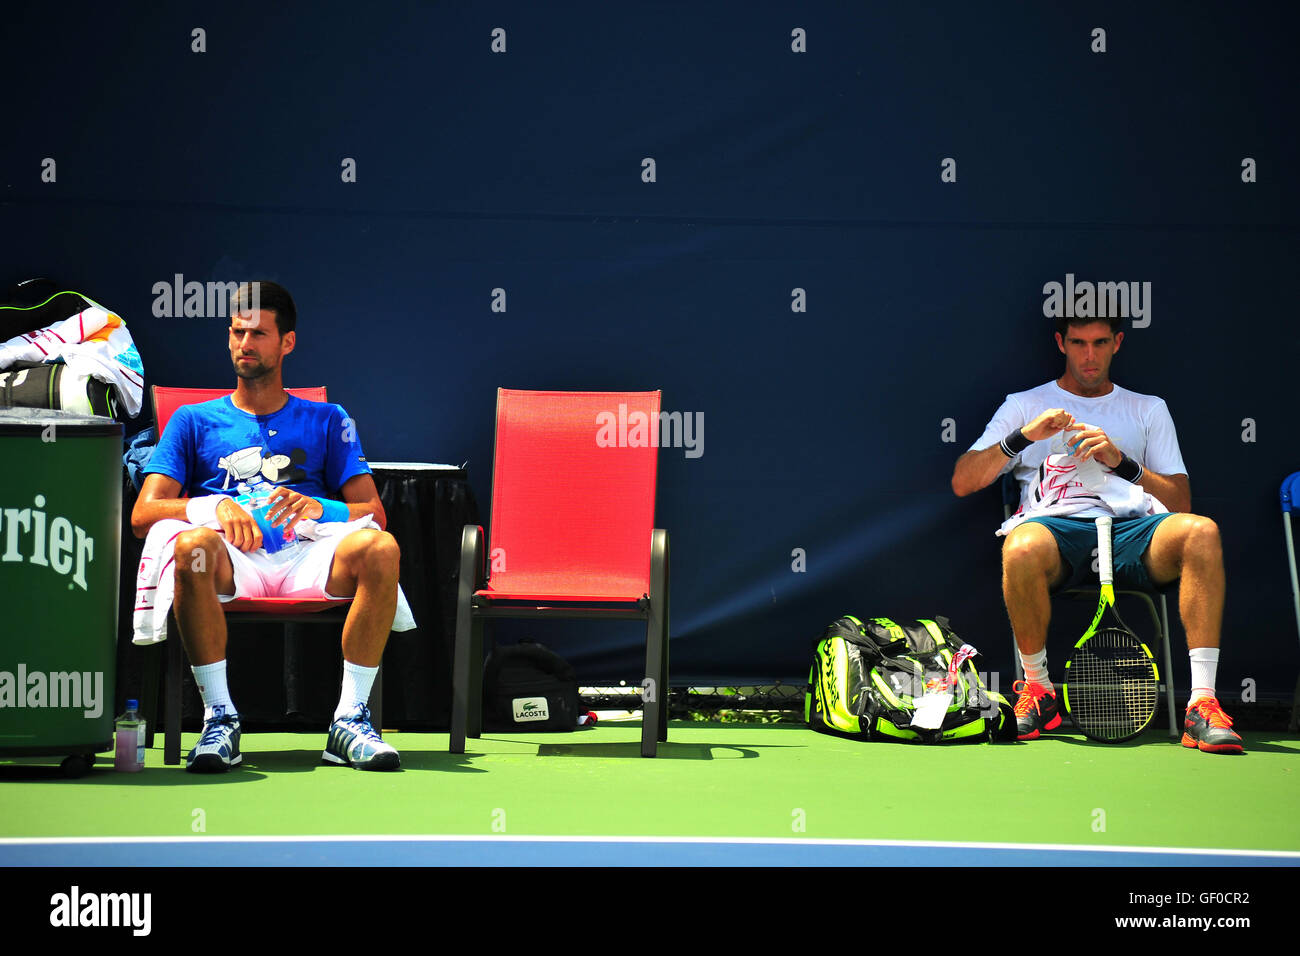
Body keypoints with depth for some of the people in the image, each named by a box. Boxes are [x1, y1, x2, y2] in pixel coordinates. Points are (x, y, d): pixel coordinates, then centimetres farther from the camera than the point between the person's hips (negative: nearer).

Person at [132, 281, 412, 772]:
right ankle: (219, 719, -28)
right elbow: (143, 514, 7)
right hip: (233, 563, 0)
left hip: (309, 556, 1)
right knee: (193, 545, -36)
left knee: (379, 547, -31)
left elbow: (374, 513, 10)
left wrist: (319, 508, -13)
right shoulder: (193, 421, 20)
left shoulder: (326, 420, 22)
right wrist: (215, 508, -14)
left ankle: (350, 720, -26)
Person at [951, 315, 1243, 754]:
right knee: (1021, 547, -40)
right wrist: (1024, 436, -3)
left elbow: (1180, 501, 15)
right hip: (1056, 526, -1)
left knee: (1201, 532, -33)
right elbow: (962, 482, 11)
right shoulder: (1025, 405, 22)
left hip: (1130, 529, 1)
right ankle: (1037, 688, -15)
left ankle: (1202, 704, -34)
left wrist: (1122, 462, -2)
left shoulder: (1148, 409, 26)